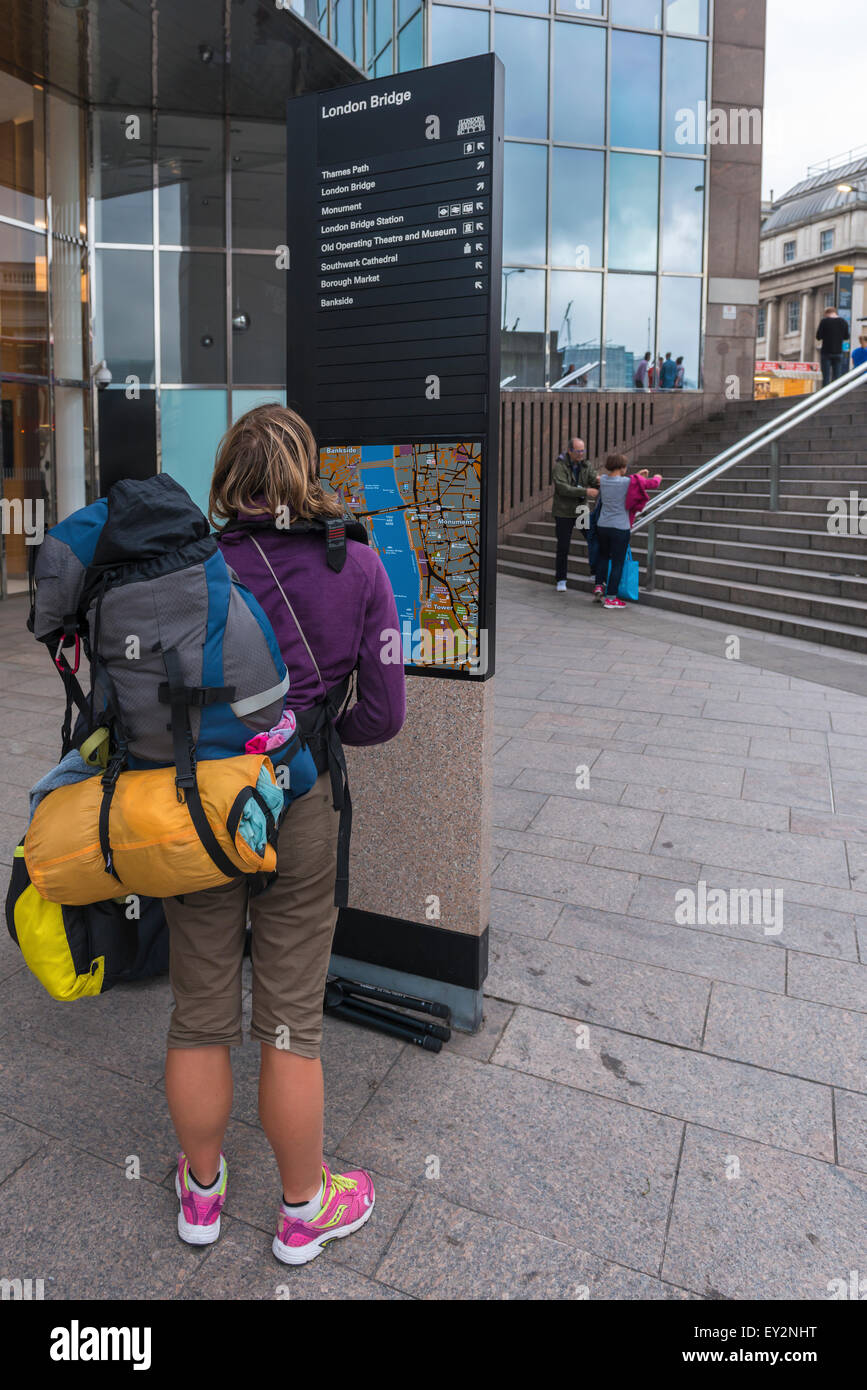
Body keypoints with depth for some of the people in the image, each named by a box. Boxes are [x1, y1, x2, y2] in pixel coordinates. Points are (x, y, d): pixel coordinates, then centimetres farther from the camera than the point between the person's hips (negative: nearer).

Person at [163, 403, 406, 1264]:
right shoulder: (356, 566, -9)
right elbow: (383, 713, -8)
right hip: (299, 814, 0)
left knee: (199, 1015, 19)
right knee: (290, 1022, 16)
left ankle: (200, 1193, 43)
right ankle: (303, 1209, 36)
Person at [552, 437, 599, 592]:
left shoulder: (585, 465, 4)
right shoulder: (559, 466, -13)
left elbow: (594, 482, -5)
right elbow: (563, 488, -25)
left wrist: (600, 482, -30)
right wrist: (586, 491, -31)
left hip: (581, 510, 5)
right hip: (564, 512, -5)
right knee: (563, 547, 1)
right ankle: (560, 580, 13)